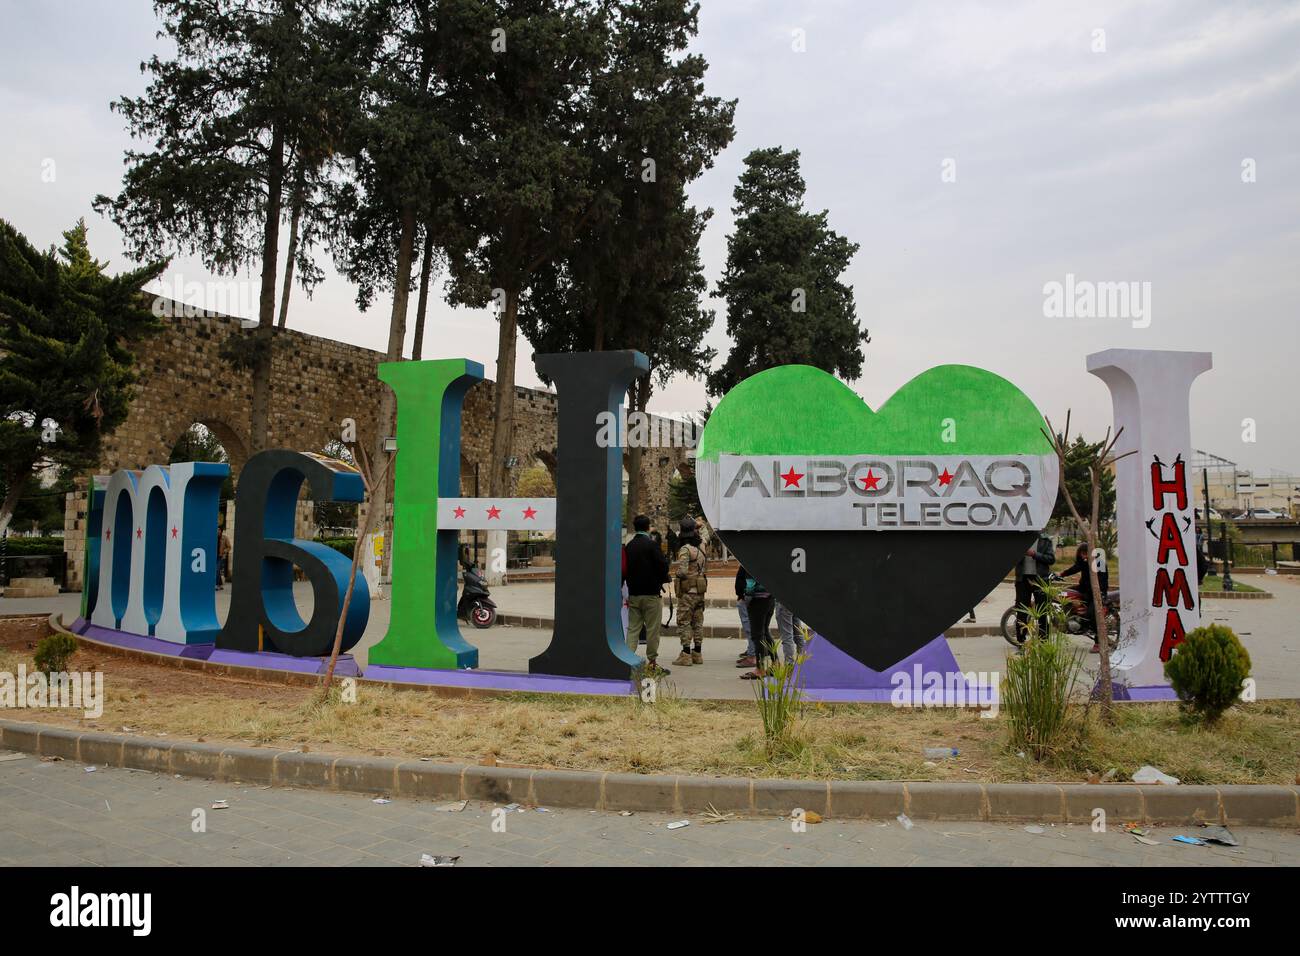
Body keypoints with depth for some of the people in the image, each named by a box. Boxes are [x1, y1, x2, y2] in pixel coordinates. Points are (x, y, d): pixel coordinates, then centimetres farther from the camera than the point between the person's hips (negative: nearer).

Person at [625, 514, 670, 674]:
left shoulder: (628, 546, 6)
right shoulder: (651, 545, -11)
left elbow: (625, 570, 9)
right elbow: (663, 566, -13)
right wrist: (660, 581, 6)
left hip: (633, 594, 5)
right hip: (651, 594, -5)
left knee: (632, 628, 9)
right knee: (652, 629, 2)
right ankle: (652, 662, 6)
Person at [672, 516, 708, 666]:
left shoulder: (685, 549, -14)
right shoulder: (701, 549, 10)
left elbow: (682, 571, -22)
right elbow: (705, 569, 19)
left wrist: (676, 575, -4)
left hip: (687, 592, -7)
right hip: (700, 591, 7)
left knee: (684, 622, -3)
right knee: (697, 623, 11)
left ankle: (686, 655, -4)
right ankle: (697, 653, 15)